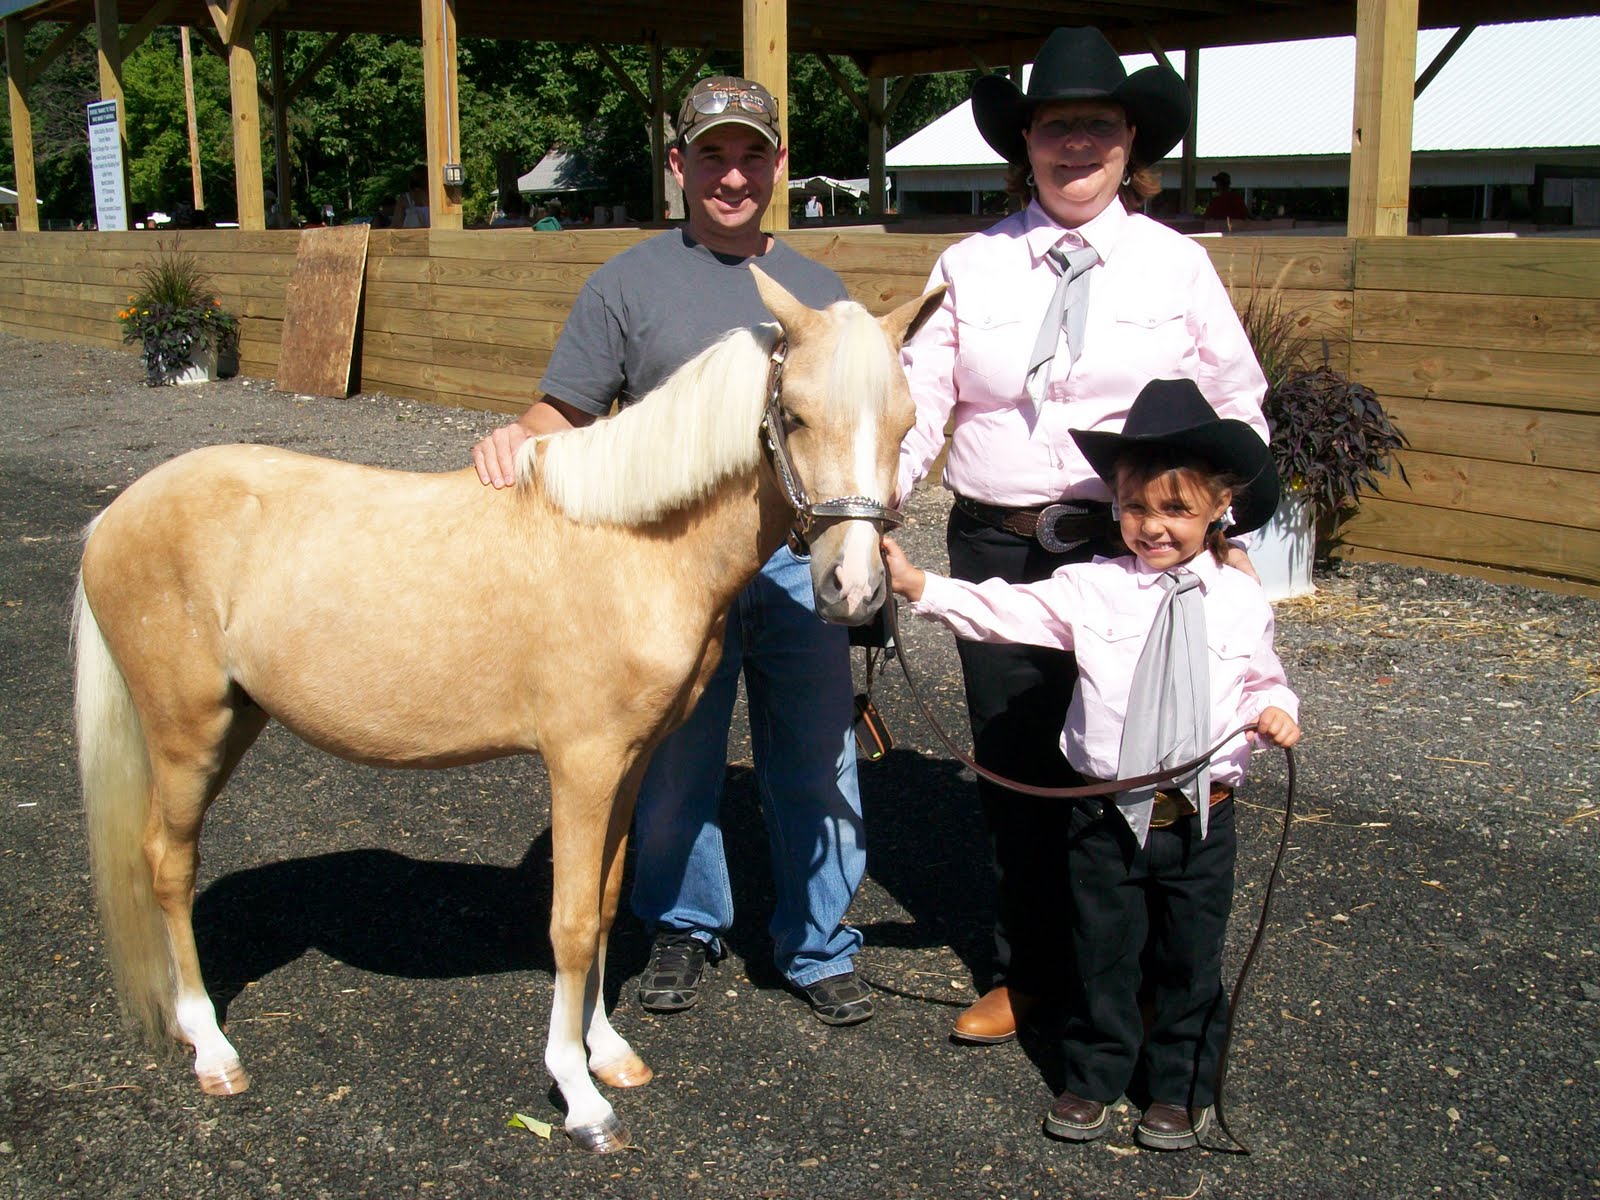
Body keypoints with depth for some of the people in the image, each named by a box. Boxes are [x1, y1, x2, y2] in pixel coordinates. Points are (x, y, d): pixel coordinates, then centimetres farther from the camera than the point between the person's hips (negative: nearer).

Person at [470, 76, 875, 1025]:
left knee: (819, 771, 7)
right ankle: (684, 929, 34)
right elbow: (567, 419, 1)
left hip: (798, 563, 2)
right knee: (674, 770, 11)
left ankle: (821, 946, 25)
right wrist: (518, 439, -21)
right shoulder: (630, 283, 1)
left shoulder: (818, 290, 10)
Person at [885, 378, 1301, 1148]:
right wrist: (919, 586, -22)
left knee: (1190, 961, 14)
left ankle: (1182, 1088, 35)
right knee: (1101, 955, 13)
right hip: (1106, 816, 0)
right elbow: (1007, 610, -12)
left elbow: (1260, 679, 12)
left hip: (1200, 818, 1)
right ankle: (1093, 1077, 34)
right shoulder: (1090, 589, -4)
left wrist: (1274, 709, -10)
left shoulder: (1241, 602, 1)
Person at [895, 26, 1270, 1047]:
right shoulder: (971, 266, 4)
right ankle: (1025, 972, 31)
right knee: (1013, 769, 12)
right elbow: (919, 405, -1)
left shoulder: (1179, 265, 2)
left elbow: (1238, 409, 6)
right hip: (998, 548, 2)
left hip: (1136, 550, -1)